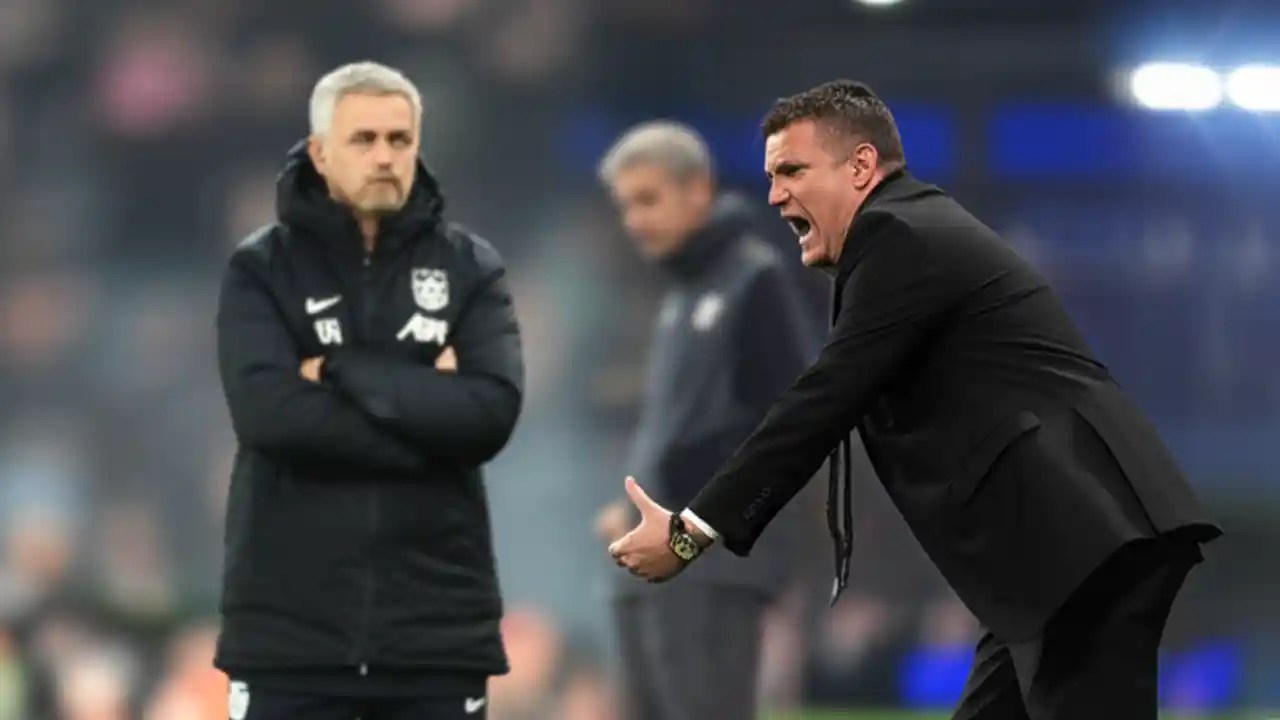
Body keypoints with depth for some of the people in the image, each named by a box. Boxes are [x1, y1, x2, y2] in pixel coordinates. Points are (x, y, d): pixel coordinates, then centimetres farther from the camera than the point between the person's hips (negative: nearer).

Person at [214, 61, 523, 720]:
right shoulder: (262, 269, 1)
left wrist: (343, 371, -12)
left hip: (437, 624, 1)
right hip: (290, 622, -1)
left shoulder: (470, 267, 5)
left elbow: (491, 412, -9)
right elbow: (268, 411, -14)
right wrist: (424, 414, -12)